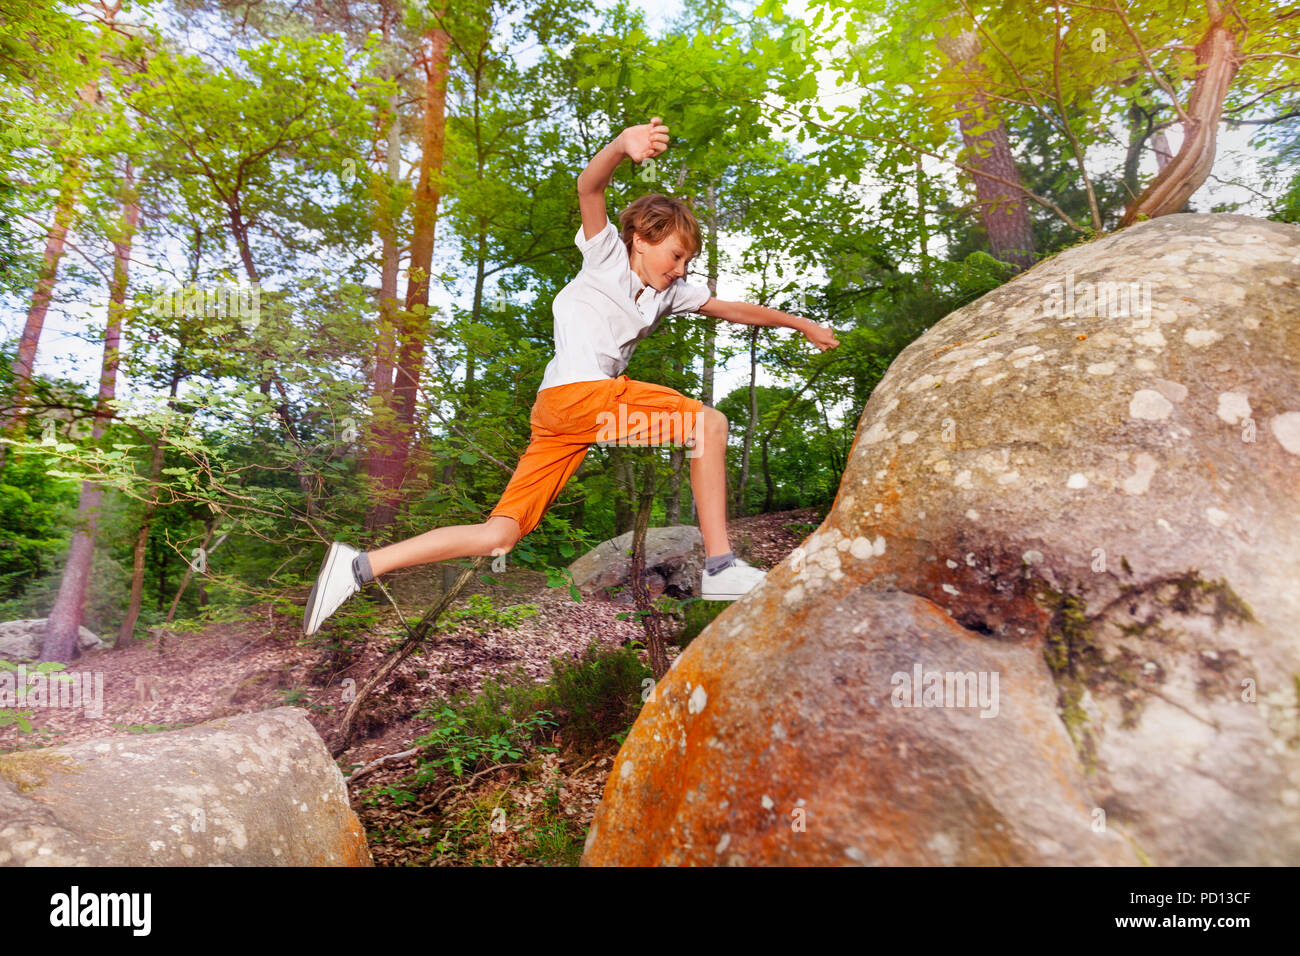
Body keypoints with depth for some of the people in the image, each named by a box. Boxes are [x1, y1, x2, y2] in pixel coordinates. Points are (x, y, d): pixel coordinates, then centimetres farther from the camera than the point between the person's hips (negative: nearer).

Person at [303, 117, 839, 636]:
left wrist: (802, 324, 38)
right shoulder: (607, 254, 9)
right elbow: (588, 188, -9)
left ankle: (360, 565, 3)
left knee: (498, 538, 1)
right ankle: (720, 566, -8)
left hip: (555, 421, 8)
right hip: (577, 391, -7)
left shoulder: (671, 293, 27)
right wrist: (623, 145, -30)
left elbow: (733, 309, 33)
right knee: (709, 421, -7)